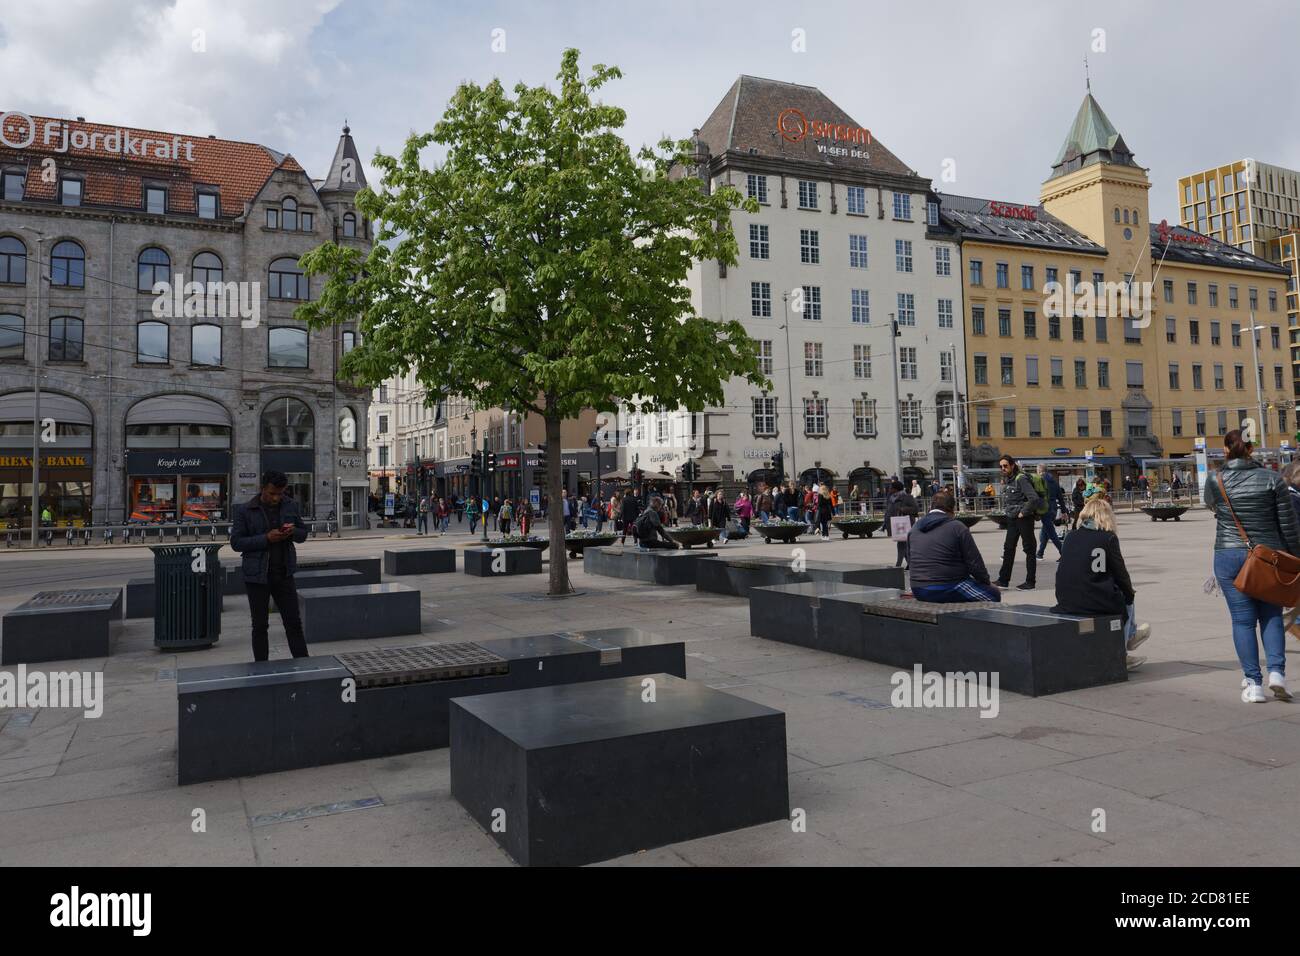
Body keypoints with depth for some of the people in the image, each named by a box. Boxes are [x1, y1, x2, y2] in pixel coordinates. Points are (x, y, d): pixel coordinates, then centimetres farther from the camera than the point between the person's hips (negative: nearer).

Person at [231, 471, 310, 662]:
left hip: (284, 573, 3)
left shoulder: (291, 506, 4)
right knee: (260, 626, 7)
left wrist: (293, 531, -11)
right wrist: (266, 538, -20)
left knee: (294, 623, 4)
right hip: (257, 576, -2)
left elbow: (303, 534, 13)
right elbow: (236, 542, -8)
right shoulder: (245, 510, -5)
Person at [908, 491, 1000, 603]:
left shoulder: (915, 528, 10)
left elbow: (910, 561, 18)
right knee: (993, 594, 8)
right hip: (947, 591, -7)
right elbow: (974, 562, -6)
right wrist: (987, 581, 10)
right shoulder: (957, 528, -9)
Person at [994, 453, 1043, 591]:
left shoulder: (1021, 479, -17)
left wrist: (1023, 512, -19)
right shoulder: (1008, 480, 9)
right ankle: (1003, 580, 15)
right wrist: (1010, 512, 12)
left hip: (1024, 518, -9)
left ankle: (1030, 582, 8)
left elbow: (1034, 498, -26)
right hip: (1012, 519, 9)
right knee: (1008, 548, 10)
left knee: (1029, 549, 2)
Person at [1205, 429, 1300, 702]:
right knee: (1271, 616, 14)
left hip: (1229, 555, -1)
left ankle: (1254, 683, 5)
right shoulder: (1272, 478, -4)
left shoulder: (1215, 482, -4)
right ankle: (1276, 671, 1)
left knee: (1243, 619, 3)